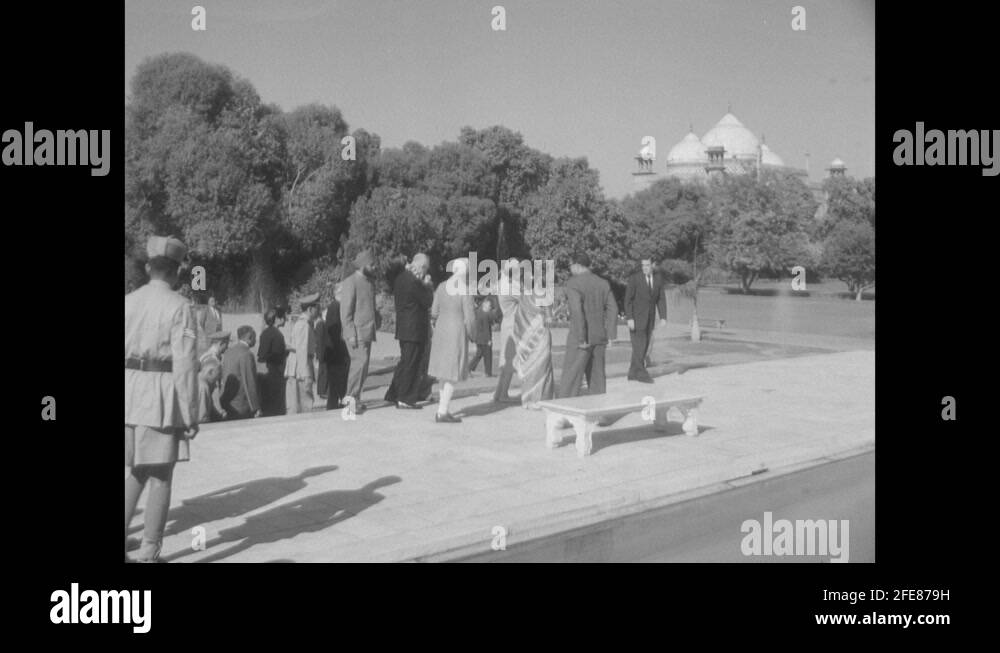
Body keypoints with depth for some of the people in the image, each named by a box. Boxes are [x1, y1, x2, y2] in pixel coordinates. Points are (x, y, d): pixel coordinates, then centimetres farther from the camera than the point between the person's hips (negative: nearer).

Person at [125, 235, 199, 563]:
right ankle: (148, 552, 10)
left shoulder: (128, 302, 6)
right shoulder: (179, 306, -9)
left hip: (129, 389, 5)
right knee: (160, 476, 5)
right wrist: (191, 414, -8)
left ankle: (124, 540, 12)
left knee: (133, 471, 19)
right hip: (162, 394, -5)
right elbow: (185, 363, -14)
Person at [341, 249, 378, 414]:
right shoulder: (350, 283, -10)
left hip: (367, 332, 9)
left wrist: (376, 316, 9)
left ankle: (354, 399, 16)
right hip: (356, 332, -9)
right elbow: (345, 311, -13)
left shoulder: (369, 283, 17)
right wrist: (351, 334, -18)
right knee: (360, 362, -16)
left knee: (361, 365, 9)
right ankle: (351, 399, -11)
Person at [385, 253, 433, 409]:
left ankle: (393, 394, 24)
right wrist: (427, 286, -1)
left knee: (405, 361, 19)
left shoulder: (400, 277, 9)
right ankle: (404, 399, 4)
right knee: (410, 363, -1)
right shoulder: (414, 282, -20)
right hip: (414, 329, -9)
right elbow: (428, 301, -14)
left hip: (402, 328, 9)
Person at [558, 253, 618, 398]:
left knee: (571, 377, -4)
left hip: (580, 338, -6)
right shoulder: (603, 283, 9)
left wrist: (581, 339, -21)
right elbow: (612, 309, 5)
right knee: (596, 375, 12)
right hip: (599, 336, 7)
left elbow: (577, 311, -22)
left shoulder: (573, 283, -11)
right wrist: (610, 336, 5)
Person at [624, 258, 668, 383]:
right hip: (635, 317, -5)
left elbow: (661, 300, 5)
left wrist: (663, 317, -5)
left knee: (643, 346, 7)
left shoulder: (658, 279, 3)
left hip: (649, 318, 6)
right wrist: (629, 319, -21)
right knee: (639, 345, -10)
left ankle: (633, 373, 15)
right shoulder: (634, 279, -13)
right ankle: (641, 373, -4)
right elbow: (628, 300, -14)